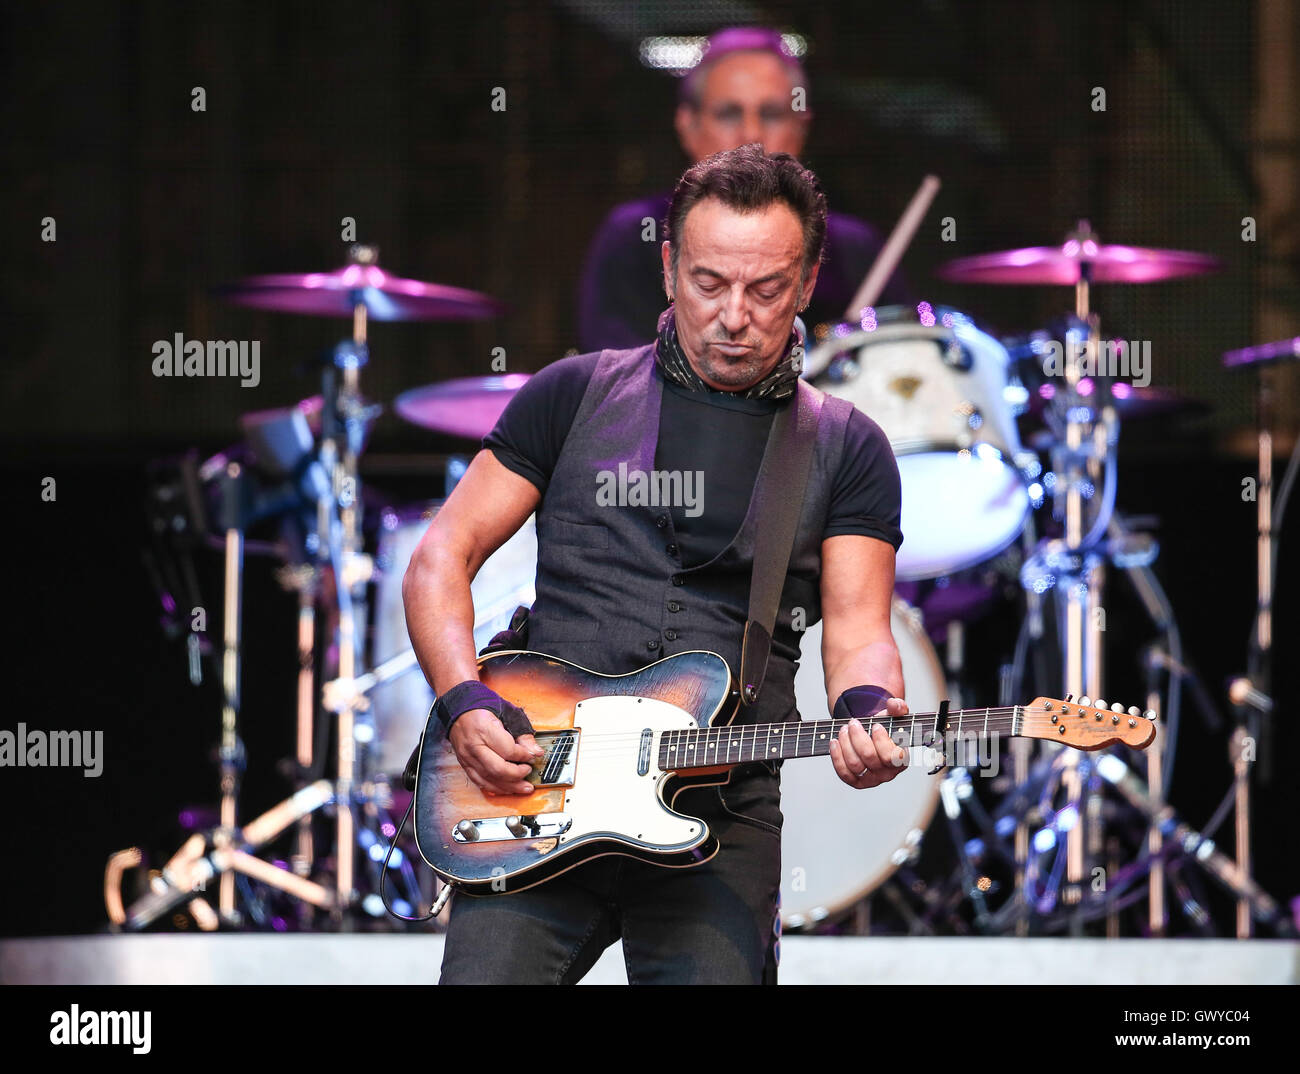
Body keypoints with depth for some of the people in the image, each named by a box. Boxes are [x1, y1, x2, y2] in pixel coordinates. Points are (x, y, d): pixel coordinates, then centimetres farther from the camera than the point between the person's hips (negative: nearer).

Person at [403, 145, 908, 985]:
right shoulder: (576, 396, 12)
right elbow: (441, 559, 11)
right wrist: (467, 706, -6)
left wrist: (865, 712, -21)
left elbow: (858, 631, 3)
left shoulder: (846, 449, 11)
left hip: (721, 817, 0)